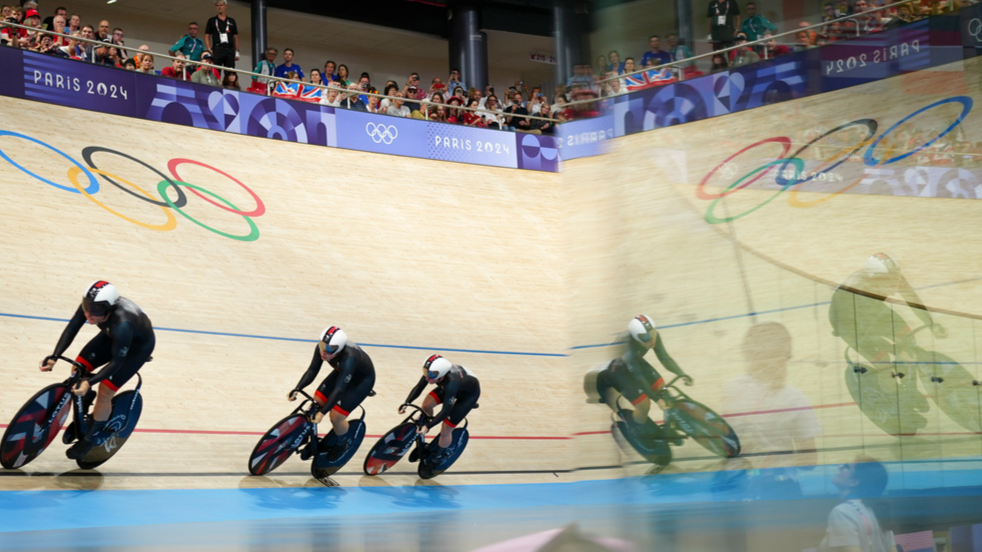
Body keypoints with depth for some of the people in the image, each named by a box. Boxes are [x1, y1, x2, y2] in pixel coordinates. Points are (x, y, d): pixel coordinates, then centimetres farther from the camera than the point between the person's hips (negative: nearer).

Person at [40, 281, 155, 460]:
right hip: (112, 336, 6)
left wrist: (90, 382, -41)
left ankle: (90, 438, 15)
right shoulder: (92, 305, -29)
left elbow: (117, 361, -35)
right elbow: (72, 328, -18)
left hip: (138, 345, -6)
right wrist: (54, 357, -28)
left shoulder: (122, 324, -44)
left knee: (105, 392, -9)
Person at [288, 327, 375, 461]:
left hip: (362, 380, -6)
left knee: (336, 416, -11)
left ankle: (343, 443, 20)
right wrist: (297, 389, -29)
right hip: (342, 373, 6)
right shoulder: (322, 348, -25)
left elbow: (339, 389, -42)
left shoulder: (349, 358, -43)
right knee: (316, 402, -2)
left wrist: (322, 412, -43)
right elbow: (312, 370, -16)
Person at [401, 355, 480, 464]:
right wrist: (406, 404, -26)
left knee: (445, 431, -5)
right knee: (426, 405, -7)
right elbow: (418, 387, -14)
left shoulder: (451, 383, -45)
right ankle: (428, 419, 29)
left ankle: (439, 456, 23)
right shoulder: (433, 371, -28)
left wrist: (428, 426, -40)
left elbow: (445, 411, -40)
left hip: (469, 394, -6)